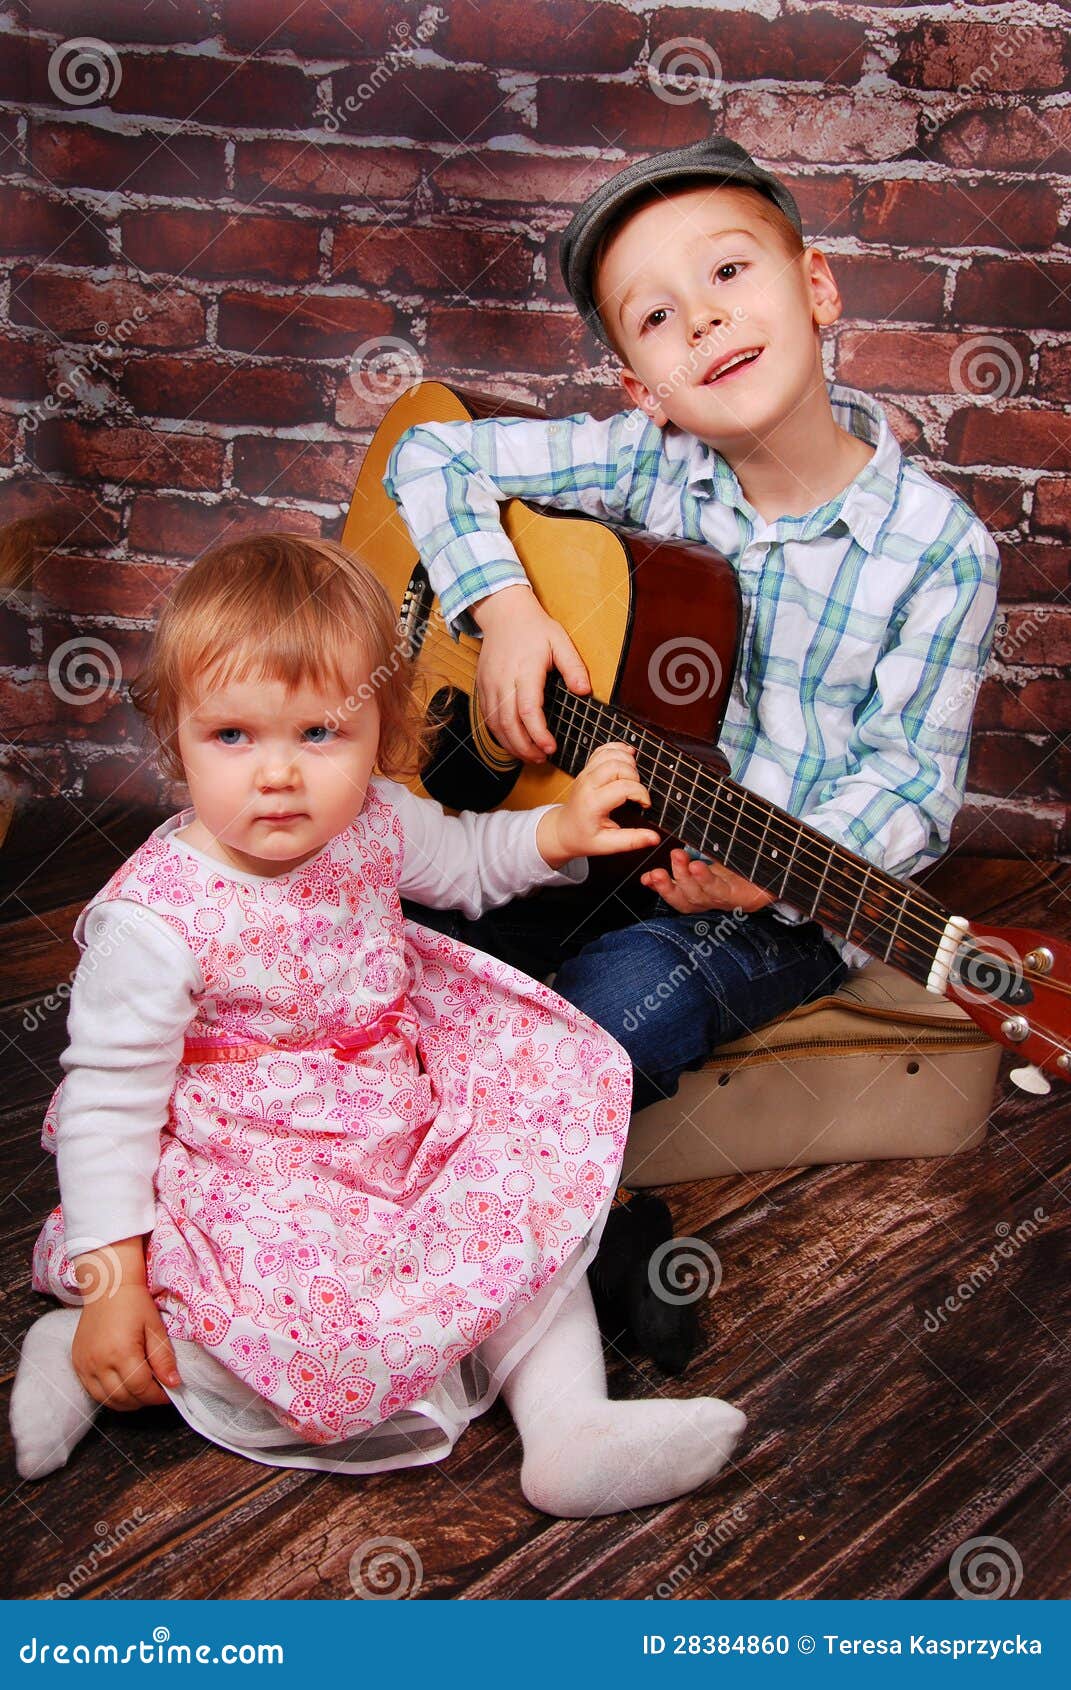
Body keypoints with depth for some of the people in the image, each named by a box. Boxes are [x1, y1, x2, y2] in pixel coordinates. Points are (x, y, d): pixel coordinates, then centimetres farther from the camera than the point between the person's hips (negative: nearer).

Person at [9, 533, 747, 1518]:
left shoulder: (373, 820, -5)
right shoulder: (157, 919, -25)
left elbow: (457, 862, 20)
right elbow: (109, 1097, -19)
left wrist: (559, 830, 5)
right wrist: (112, 1281, -20)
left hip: (405, 1131, 7)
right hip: (243, 1182, -7)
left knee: (537, 1207, -3)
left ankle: (568, 1423, 3)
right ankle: (94, 1363, -4)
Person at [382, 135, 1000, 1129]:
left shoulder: (941, 551, -13)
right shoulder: (645, 466, -6)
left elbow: (909, 776, -10)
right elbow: (433, 456, 2)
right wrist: (502, 609, -15)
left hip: (782, 902, -3)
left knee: (621, 1002, -30)